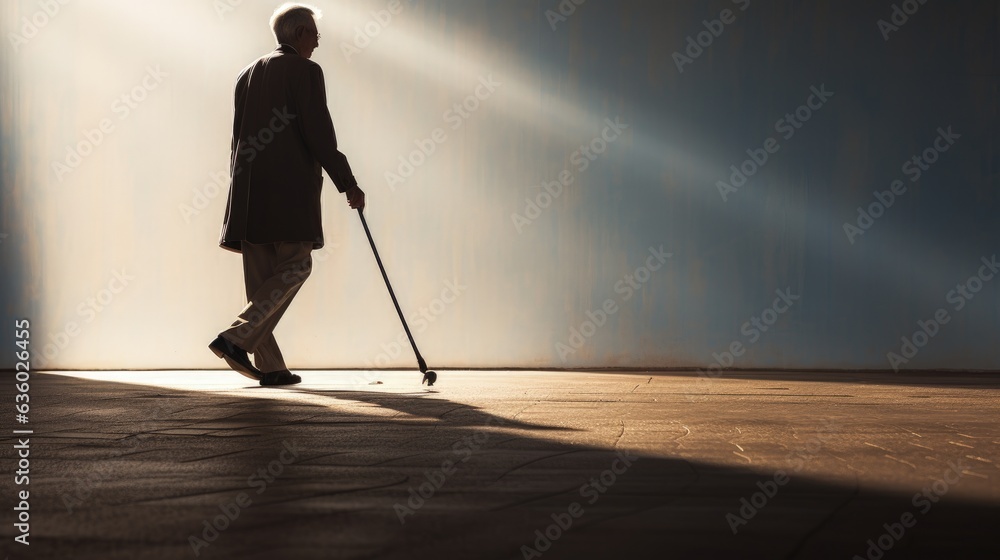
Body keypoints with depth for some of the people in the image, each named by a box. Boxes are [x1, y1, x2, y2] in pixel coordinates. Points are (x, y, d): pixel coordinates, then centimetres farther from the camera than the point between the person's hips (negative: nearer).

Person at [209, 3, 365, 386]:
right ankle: (237, 338, -16)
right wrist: (347, 183, -6)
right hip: (290, 186, -7)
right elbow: (319, 134, -11)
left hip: (250, 190, 7)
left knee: (261, 278, 6)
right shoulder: (305, 71, -4)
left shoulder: (248, 74, 18)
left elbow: (238, 136, 19)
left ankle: (270, 366, 5)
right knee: (296, 266, -2)